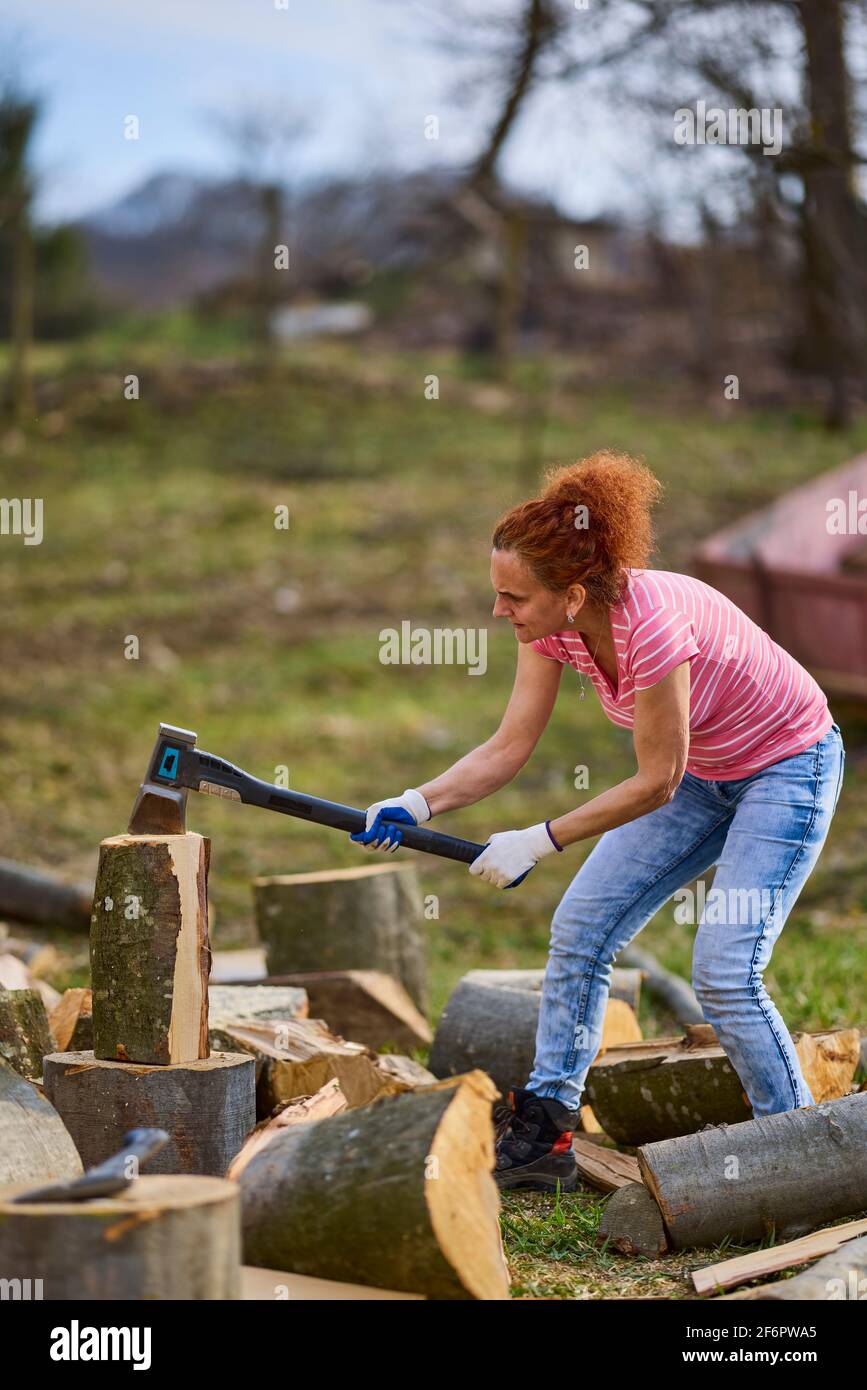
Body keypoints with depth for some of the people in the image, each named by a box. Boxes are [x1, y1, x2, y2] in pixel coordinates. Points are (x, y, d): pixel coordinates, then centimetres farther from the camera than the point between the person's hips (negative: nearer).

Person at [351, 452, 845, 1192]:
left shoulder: (653, 621, -36)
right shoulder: (553, 626, -14)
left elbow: (655, 783, -28)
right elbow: (510, 746, -11)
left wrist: (539, 841, -25)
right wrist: (418, 803, -26)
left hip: (789, 769, -8)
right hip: (702, 774, 8)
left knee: (725, 971, -15)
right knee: (579, 930, 1)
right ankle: (545, 1130, 9)